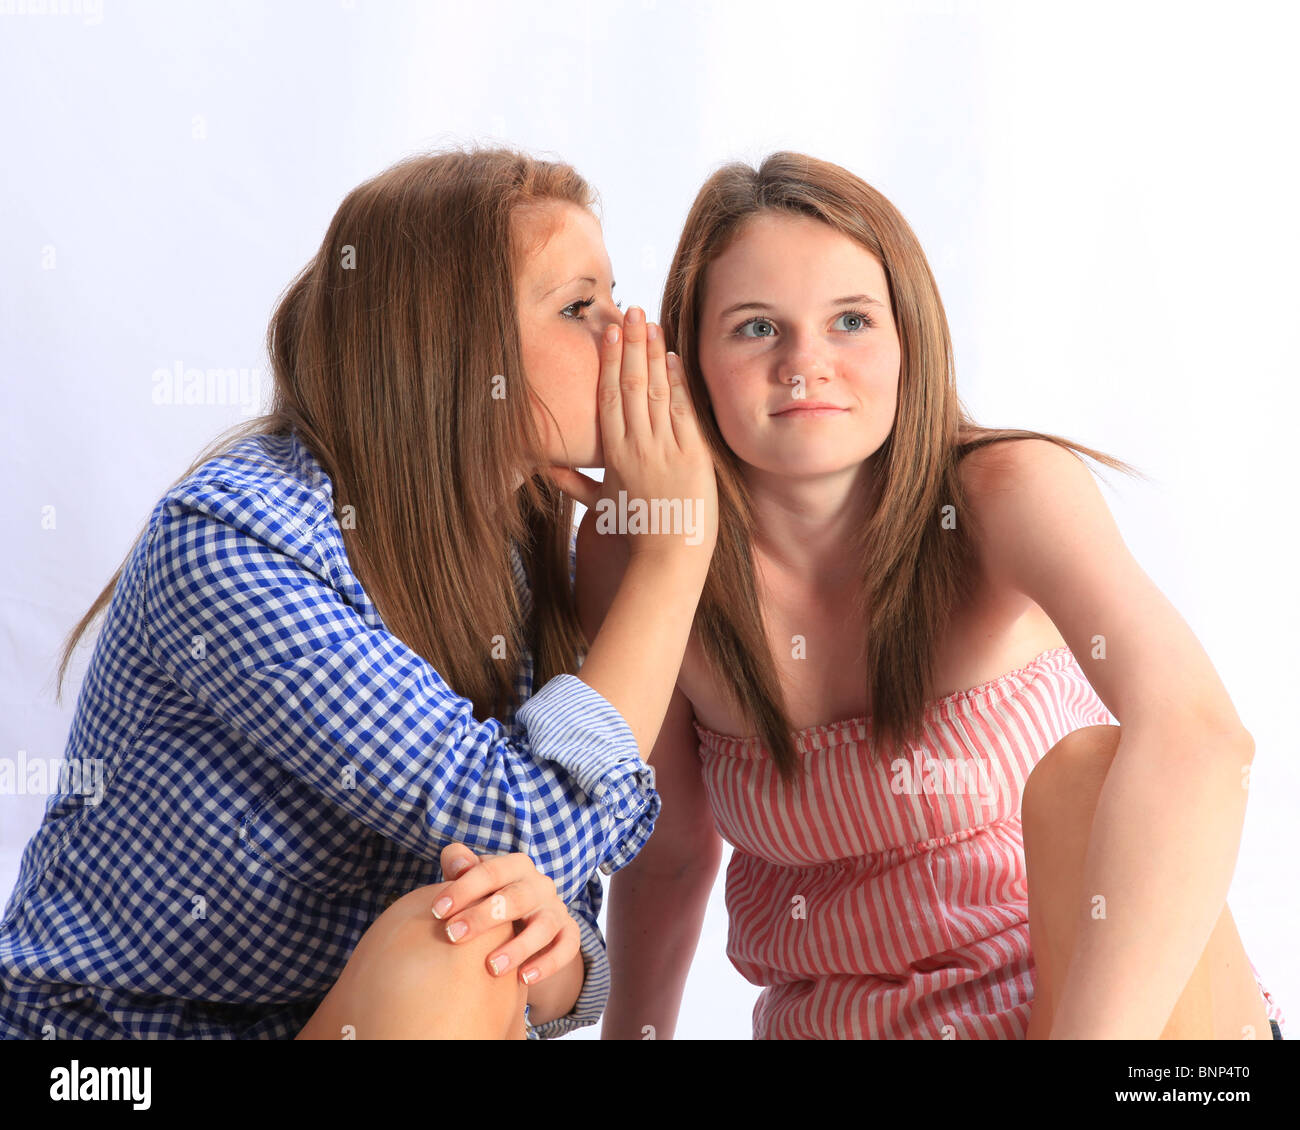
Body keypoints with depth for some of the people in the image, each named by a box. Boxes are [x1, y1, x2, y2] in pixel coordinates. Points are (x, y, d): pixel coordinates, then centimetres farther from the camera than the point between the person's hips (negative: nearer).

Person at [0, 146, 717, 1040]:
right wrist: (679, 541, -17)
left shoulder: (526, 560, 1)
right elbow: (530, 828, -25)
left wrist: (552, 951, -25)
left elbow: (556, 885, -1)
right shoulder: (226, 537, -20)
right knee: (446, 953, -29)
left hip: (349, 1015, 6)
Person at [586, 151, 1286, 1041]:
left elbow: (1199, 736, -37)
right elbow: (668, 854, 5)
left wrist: (1090, 1026, -46)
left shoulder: (1004, 491, -18)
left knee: (1091, 772, -31)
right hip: (828, 1020, 2)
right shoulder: (634, 557, -9)